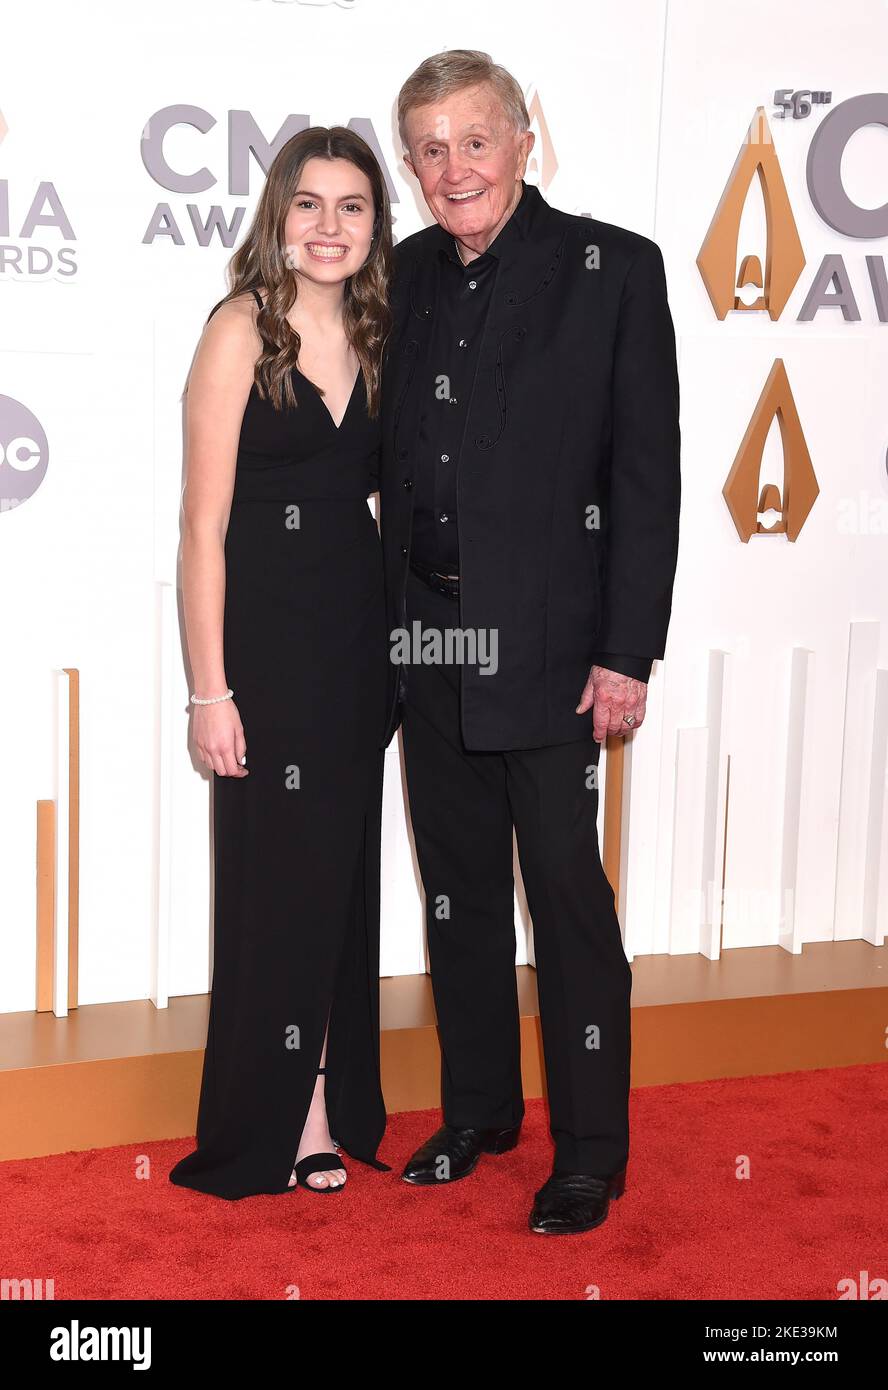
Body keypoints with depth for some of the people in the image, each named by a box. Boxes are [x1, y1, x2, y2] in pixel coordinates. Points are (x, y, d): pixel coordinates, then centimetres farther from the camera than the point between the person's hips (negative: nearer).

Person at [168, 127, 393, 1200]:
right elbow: (205, 524, -11)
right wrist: (210, 690, -14)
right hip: (265, 630, -6)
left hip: (359, 630, 6)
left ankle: (332, 1103, 27)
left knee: (344, 871, 12)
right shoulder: (242, 328, -8)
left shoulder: (370, 335, 9)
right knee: (278, 877, 3)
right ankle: (277, 1123, 19)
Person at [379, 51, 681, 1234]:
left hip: (545, 643, -5)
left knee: (568, 897, 2)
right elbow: (395, 458, 10)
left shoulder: (613, 269, -6)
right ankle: (479, 1110, 33)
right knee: (458, 888, 15)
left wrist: (627, 653, -12)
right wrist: (390, 623, 4)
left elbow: (647, 473, -8)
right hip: (426, 638, 5)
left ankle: (590, 1156, 17)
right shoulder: (408, 274, 8)